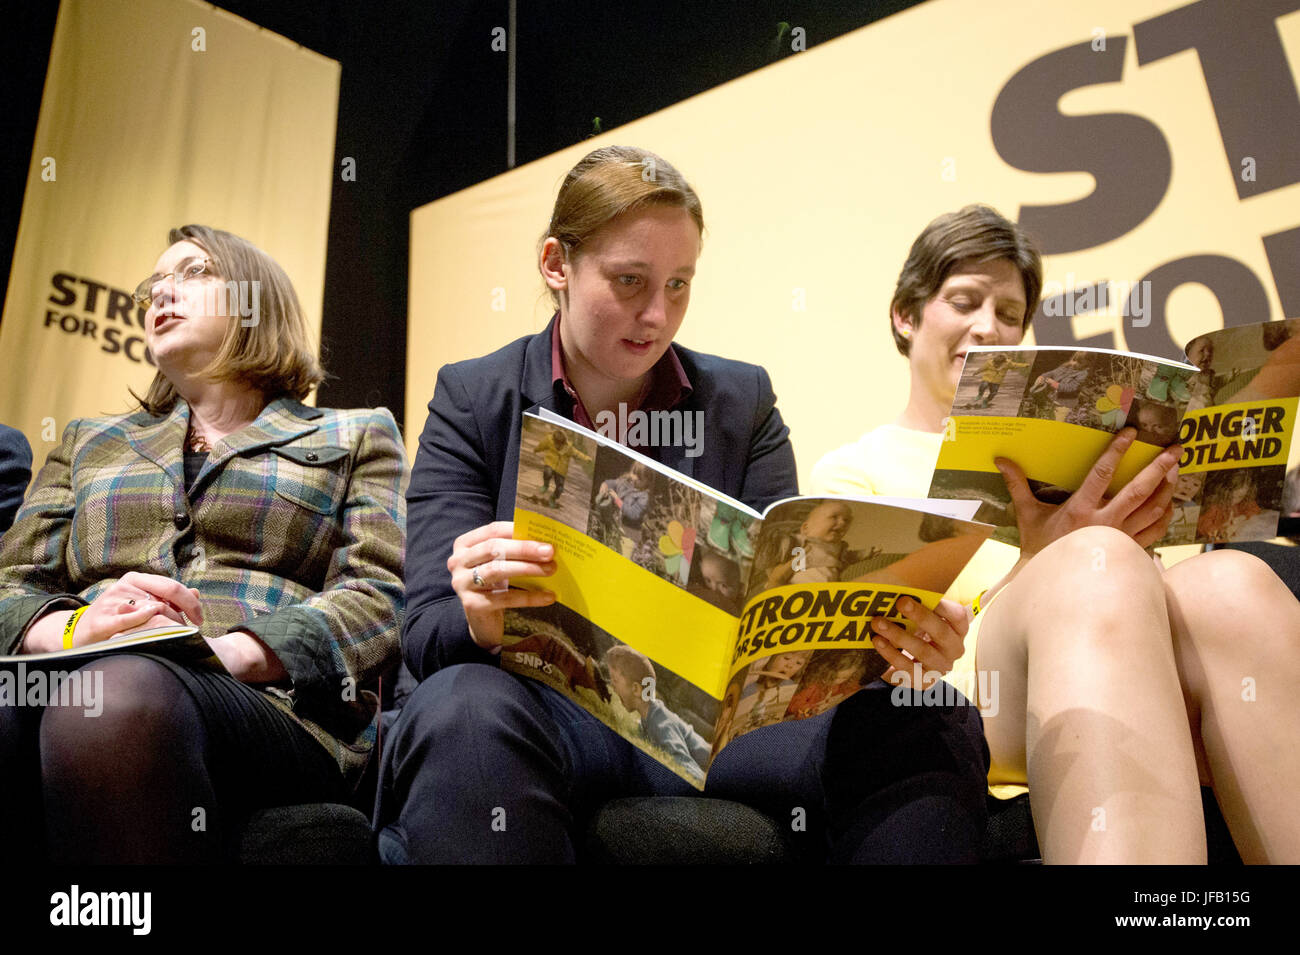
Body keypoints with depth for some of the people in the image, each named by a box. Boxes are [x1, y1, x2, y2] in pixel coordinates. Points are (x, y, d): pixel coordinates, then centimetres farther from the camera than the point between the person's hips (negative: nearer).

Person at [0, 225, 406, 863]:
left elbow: (378, 598, 4)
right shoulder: (90, 441, 31)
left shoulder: (354, 438, 20)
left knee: (120, 697, -38)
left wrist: (231, 651, -15)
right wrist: (75, 630, -6)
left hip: (275, 705, -2)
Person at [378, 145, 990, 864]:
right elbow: (426, 630, -4)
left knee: (932, 724, -25)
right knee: (464, 708, -37)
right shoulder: (471, 401, 5)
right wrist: (483, 619, -29)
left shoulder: (743, 401, 11)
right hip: (547, 706, -1)